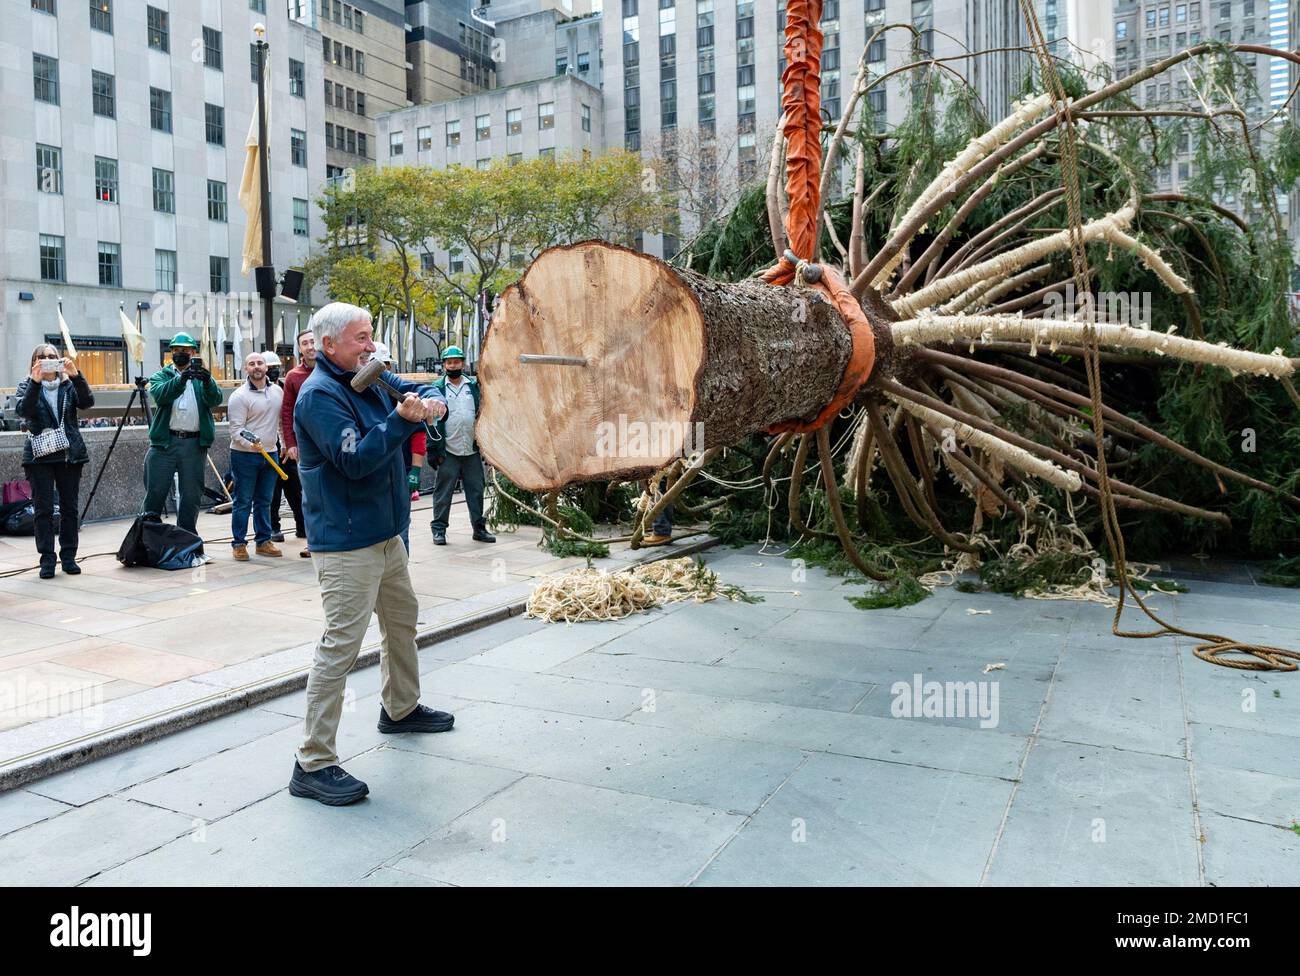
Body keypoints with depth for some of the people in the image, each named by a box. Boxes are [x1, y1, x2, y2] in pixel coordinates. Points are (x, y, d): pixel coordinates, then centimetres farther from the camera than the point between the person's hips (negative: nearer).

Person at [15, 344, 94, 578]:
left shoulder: (69, 385, 10)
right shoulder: (27, 386, 7)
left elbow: (87, 402, -9)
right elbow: (23, 410, -12)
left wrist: (76, 375, -21)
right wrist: (35, 381, -22)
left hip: (70, 454, 1)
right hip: (39, 455, -1)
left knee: (69, 508, 5)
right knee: (43, 509, -2)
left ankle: (69, 557, 13)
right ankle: (47, 559, 3)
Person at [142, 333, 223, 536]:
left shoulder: (201, 377, 13)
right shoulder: (161, 376, 11)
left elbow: (215, 400, -6)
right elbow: (160, 394, -12)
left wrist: (207, 380, -27)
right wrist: (181, 379, -29)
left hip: (195, 444, 1)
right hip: (164, 442, -1)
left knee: (191, 496, 7)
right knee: (155, 492, 0)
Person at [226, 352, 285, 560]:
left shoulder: (278, 391, 9)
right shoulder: (239, 396, -9)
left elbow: (282, 421, 19)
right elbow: (236, 429, -13)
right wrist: (249, 443, -30)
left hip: (270, 454, 5)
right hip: (244, 455, -5)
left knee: (264, 501, 12)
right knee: (243, 502, 0)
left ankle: (263, 541, 20)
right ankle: (239, 543, 8)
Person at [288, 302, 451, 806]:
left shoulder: (371, 379, 9)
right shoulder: (320, 394, -17)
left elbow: (420, 389, 11)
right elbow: (356, 459, -26)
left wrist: (432, 401, -11)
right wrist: (403, 419, -28)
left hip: (385, 532, 10)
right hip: (346, 540, -10)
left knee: (402, 618, 24)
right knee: (341, 642, -11)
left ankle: (401, 708, 45)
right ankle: (312, 764, -5)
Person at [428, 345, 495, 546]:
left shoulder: (475, 386, 9)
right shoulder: (437, 388, 0)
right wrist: (433, 450, -9)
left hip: (472, 450, 3)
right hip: (448, 452, -3)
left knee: (476, 491, 9)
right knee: (443, 492, 3)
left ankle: (479, 528, 19)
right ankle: (439, 529, 12)